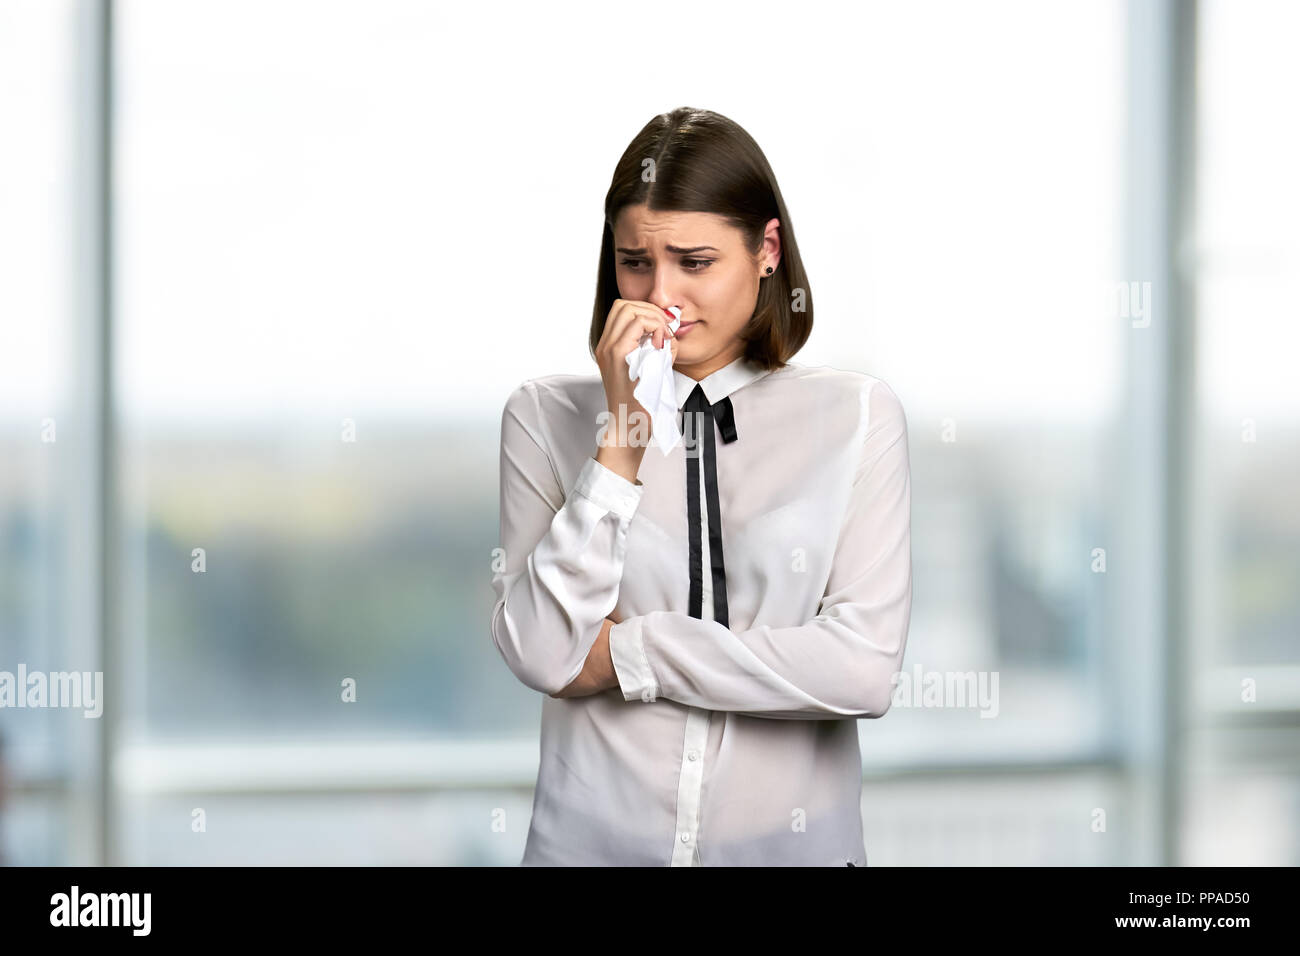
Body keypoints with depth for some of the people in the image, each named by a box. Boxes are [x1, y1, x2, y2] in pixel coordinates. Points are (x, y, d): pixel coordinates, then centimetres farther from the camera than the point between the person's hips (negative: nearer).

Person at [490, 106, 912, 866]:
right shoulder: (547, 416, -1)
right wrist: (622, 433, -15)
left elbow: (866, 669, -12)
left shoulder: (857, 417, -3)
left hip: (792, 839, 0)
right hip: (594, 838, 0)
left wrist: (628, 652, -10)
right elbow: (542, 657, -11)